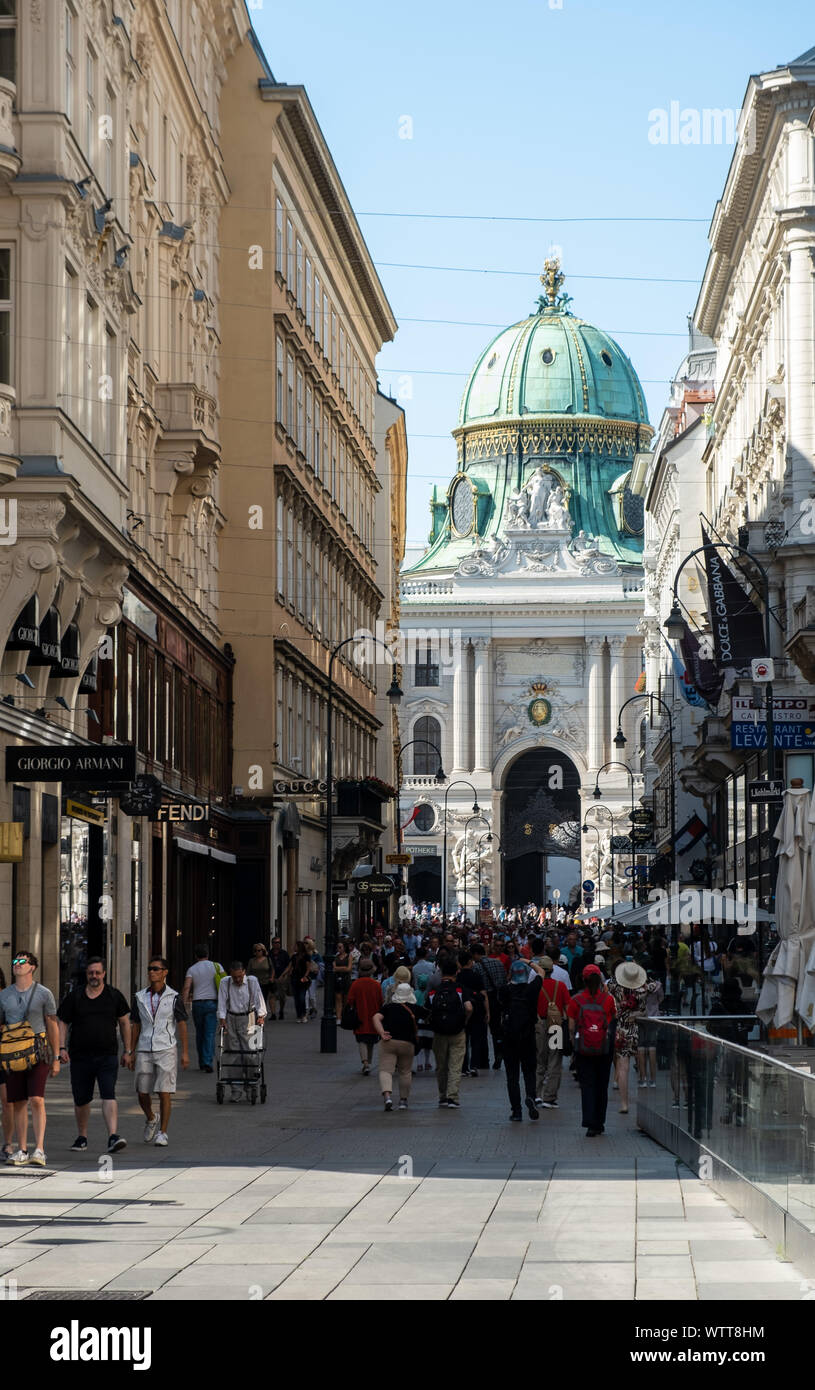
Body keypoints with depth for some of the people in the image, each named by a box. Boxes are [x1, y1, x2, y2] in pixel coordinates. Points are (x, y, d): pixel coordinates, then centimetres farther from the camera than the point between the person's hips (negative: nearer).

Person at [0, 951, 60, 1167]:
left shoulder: (43, 994, 2)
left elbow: (52, 1026, 5)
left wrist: (56, 1058, 3)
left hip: (38, 1050, -3)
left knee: (36, 1099, -14)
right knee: (18, 1103, 3)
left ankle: (39, 1150, -17)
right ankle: (21, 1151, 10)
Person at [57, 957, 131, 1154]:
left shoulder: (114, 996, 5)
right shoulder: (74, 997, 6)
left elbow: (124, 1022, 12)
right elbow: (62, 1023, 9)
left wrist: (127, 1050, 9)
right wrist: (61, 1047, -3)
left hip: (107, 1056, -2)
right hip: (80, 1056, 2)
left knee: (108, 1096, -16)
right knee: (81, 1100, 9)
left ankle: (113, 1136, -25)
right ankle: (81, 1137, 27)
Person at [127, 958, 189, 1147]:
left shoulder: (174, 997, -1)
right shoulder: (139, 997, 7)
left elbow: (182, 1025, 1)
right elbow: (136, 1026, 13)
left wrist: (185, 1052, -4)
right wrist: (131, 1053, 11)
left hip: (166, 1050, -3)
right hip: (144, 1051, 3)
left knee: (165, 1093, -7)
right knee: (142, 1093, 4)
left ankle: (162, 1133, 2)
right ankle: (151, 1119, 32)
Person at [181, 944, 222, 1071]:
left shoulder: (192, 969, 3)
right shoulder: (216, 966, 3)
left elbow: (186, 987, -8)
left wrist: (184, 1005, -10)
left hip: (197, 1003, 1)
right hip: (212, 1002, -1)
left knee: (200, 1034, 13)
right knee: (210, 1034, -3)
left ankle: (202, 1063, 19)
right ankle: (207, 1062, -16)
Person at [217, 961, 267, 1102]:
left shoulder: (252, 981, -4)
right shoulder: (225, 982, -3)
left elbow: (258, 999, -2)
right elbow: (222, 1002, 0)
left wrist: (261, 1016, -11)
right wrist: (222, 1018, -8)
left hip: (247, 1019, -1)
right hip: (231, 1019, 1)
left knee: (249, 1052, -7)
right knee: (233, 1053, -1)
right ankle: (235, 1089, 1)